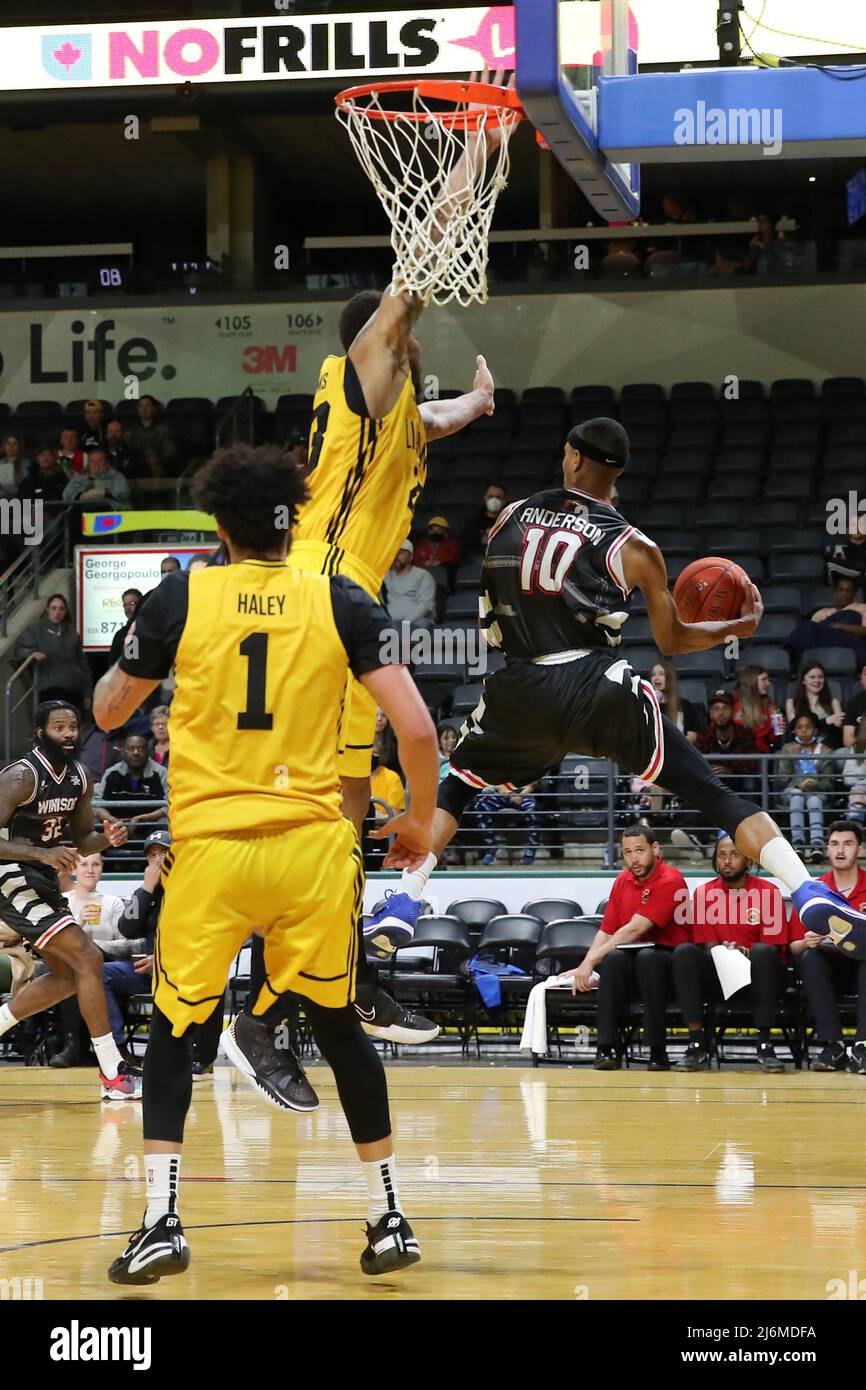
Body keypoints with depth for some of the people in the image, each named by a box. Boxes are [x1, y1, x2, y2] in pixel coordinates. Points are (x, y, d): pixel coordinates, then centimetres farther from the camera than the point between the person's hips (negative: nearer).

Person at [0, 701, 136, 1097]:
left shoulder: (80, 777, 5)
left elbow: (81, 841, 16)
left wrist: (107, 838, -6)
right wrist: (42, 853, -37)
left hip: (41, 881, 10)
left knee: (65, 977, 17)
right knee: (88, 959, -17)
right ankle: (113, 1075, -16)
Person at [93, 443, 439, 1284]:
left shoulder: (178, 599, 1)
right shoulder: (340, 603, 1)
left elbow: (108, 712, 14)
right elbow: (417, 728, -4)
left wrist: (128, 653, 33)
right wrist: (420, 819, 12)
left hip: (209, 844, -1)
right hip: (312, 845, 1)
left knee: (174, 1027, 13)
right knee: (338, 1023, 16)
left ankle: (162, 1222, 1)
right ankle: (389, 1218, 18)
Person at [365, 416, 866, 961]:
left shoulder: (511, 516, 10)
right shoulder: (634, 548, 3)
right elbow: (671, 640, 13)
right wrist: (737, 628, 26)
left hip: (521, 690, 2)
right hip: (601, 690, -2)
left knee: (455, 787, 26)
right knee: (714, 796, 0)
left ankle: (399, 912, 11)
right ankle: (814, 900, -13)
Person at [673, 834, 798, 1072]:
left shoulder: (768, 892, -2)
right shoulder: (703, 893, 4)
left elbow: (773, 948, -7)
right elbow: (708, 945, 0)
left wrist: (746, 954, -28)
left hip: (758, 978, -2)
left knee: (762, 953, -35)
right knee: (684, 952, -26)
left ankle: (765, 1046, -30)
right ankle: (697, 1046, -28)